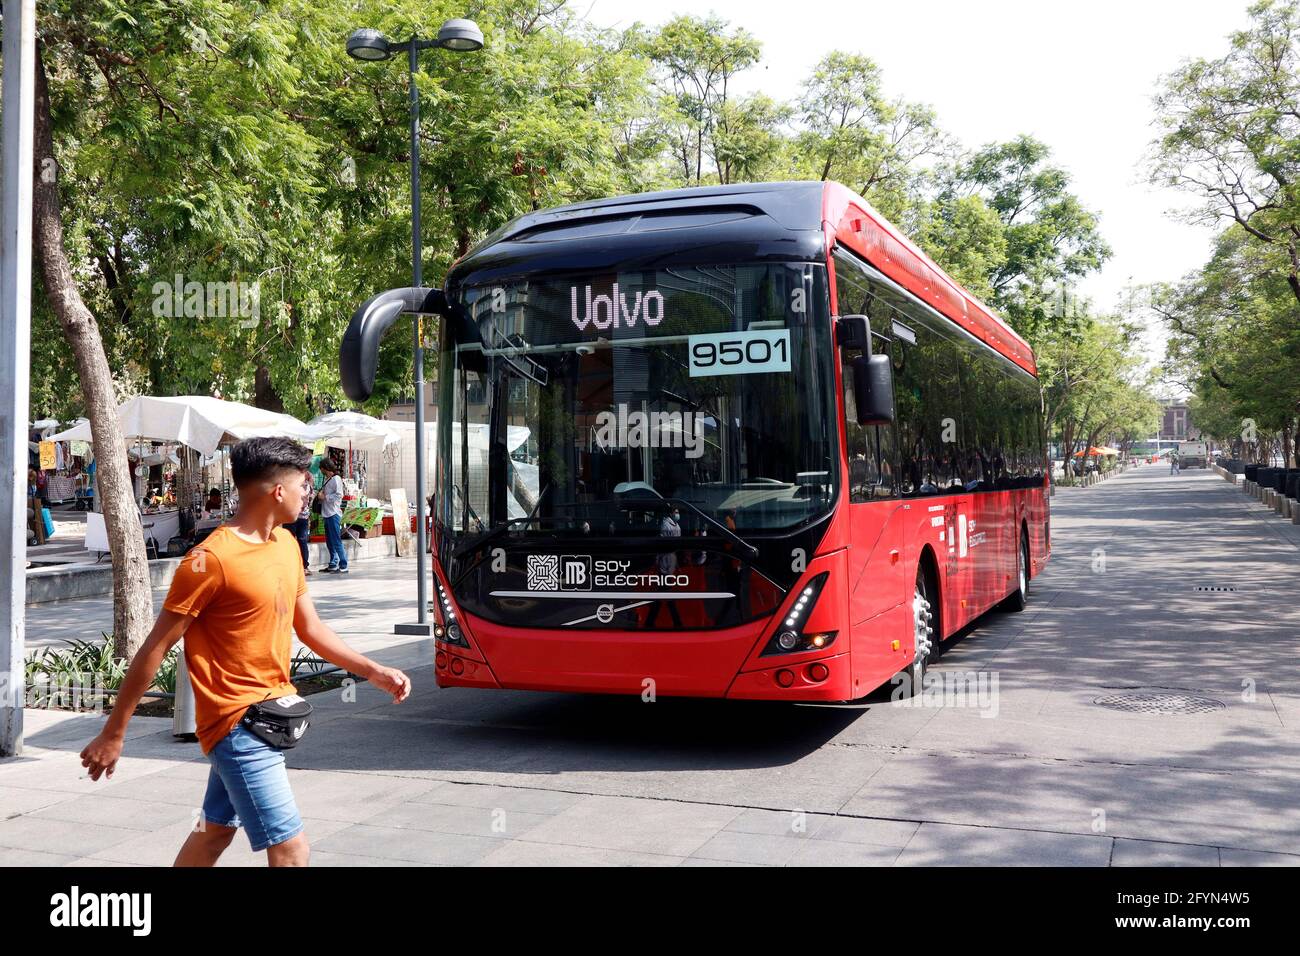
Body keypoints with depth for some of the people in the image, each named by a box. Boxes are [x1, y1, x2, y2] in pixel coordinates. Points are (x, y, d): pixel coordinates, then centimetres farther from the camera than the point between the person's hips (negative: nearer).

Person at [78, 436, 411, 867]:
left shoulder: (286, 544, 6)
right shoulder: (211, 559, -19)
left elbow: (310, 628, 14)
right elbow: (154, 650, -15)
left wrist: (373, 671, 6)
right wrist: (113, 735, -11)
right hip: (239, 726, -8)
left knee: (215, 831, 22)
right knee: (291, 848, -8)